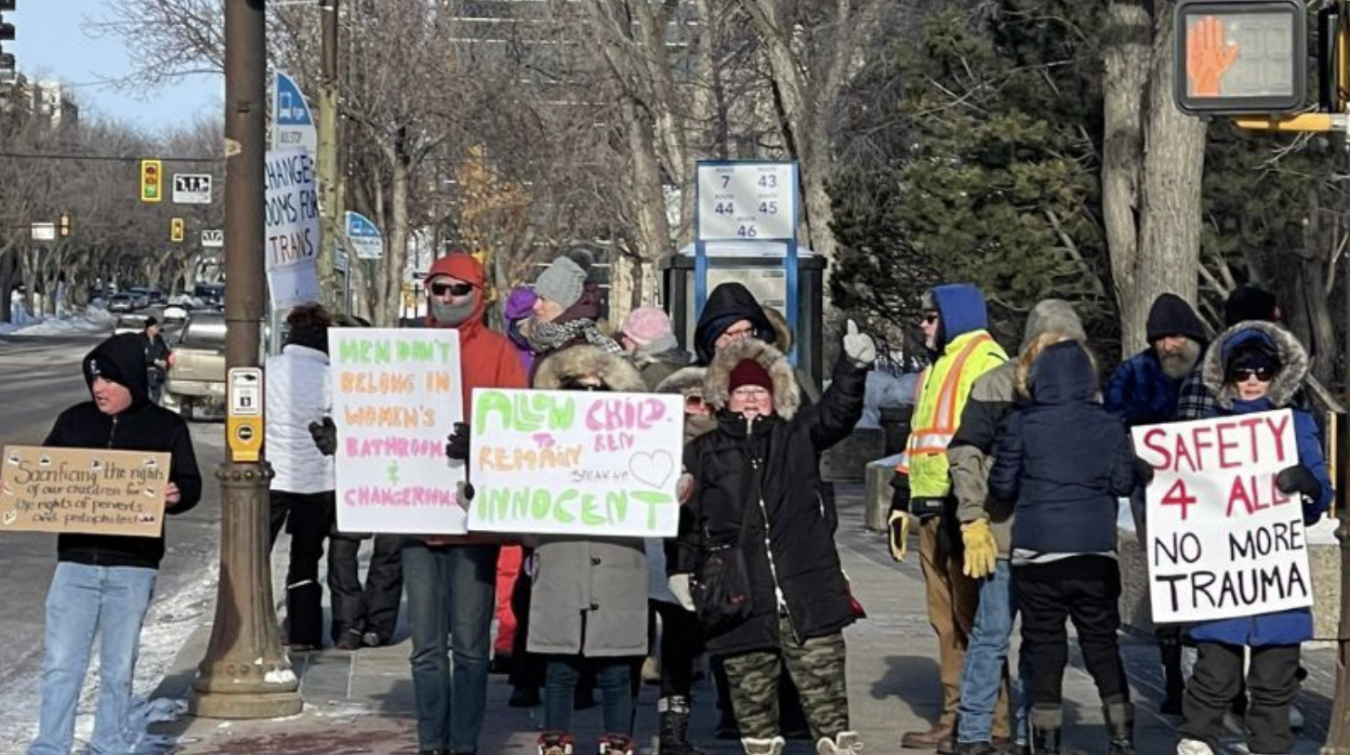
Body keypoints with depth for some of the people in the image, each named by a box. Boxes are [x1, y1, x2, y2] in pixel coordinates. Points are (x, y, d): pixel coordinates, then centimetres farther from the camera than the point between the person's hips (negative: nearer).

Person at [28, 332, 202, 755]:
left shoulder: (166, 427, 2)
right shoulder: (74, 421, 8)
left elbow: (190, 484, 2)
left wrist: (175, 495, -20)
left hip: (133, 566, -1)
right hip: (76, 561, 1)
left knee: (118, 668, 8)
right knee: (60, 664, -2)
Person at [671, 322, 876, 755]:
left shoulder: (798, 438, 12)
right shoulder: (702, 453, 10)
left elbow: (837, 413, -3)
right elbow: (686, 519, 9)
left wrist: (853, 367, -19)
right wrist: (681, 570, -1)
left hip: (808, 594, 0)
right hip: (739, 602, 0)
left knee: (824, 689, -3)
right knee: (752, 694, 7)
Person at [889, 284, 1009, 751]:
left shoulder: (985, 362, -8)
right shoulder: (936, 370, 24)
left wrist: (964, 508, -21)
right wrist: (901, 503, 25)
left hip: (965, 512, -10)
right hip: (933, 512, 10)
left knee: (973, 619, -7)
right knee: (946, 620, 10)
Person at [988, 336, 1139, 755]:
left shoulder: (1020, 425, -7)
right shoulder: (1109, 426, -1)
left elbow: (1002, 484, -1)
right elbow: (1124, 483, 2)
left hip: (1037, 551, -2)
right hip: (1096, 552, 2)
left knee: (1044, 645, 6)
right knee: (1102, 644, 11)